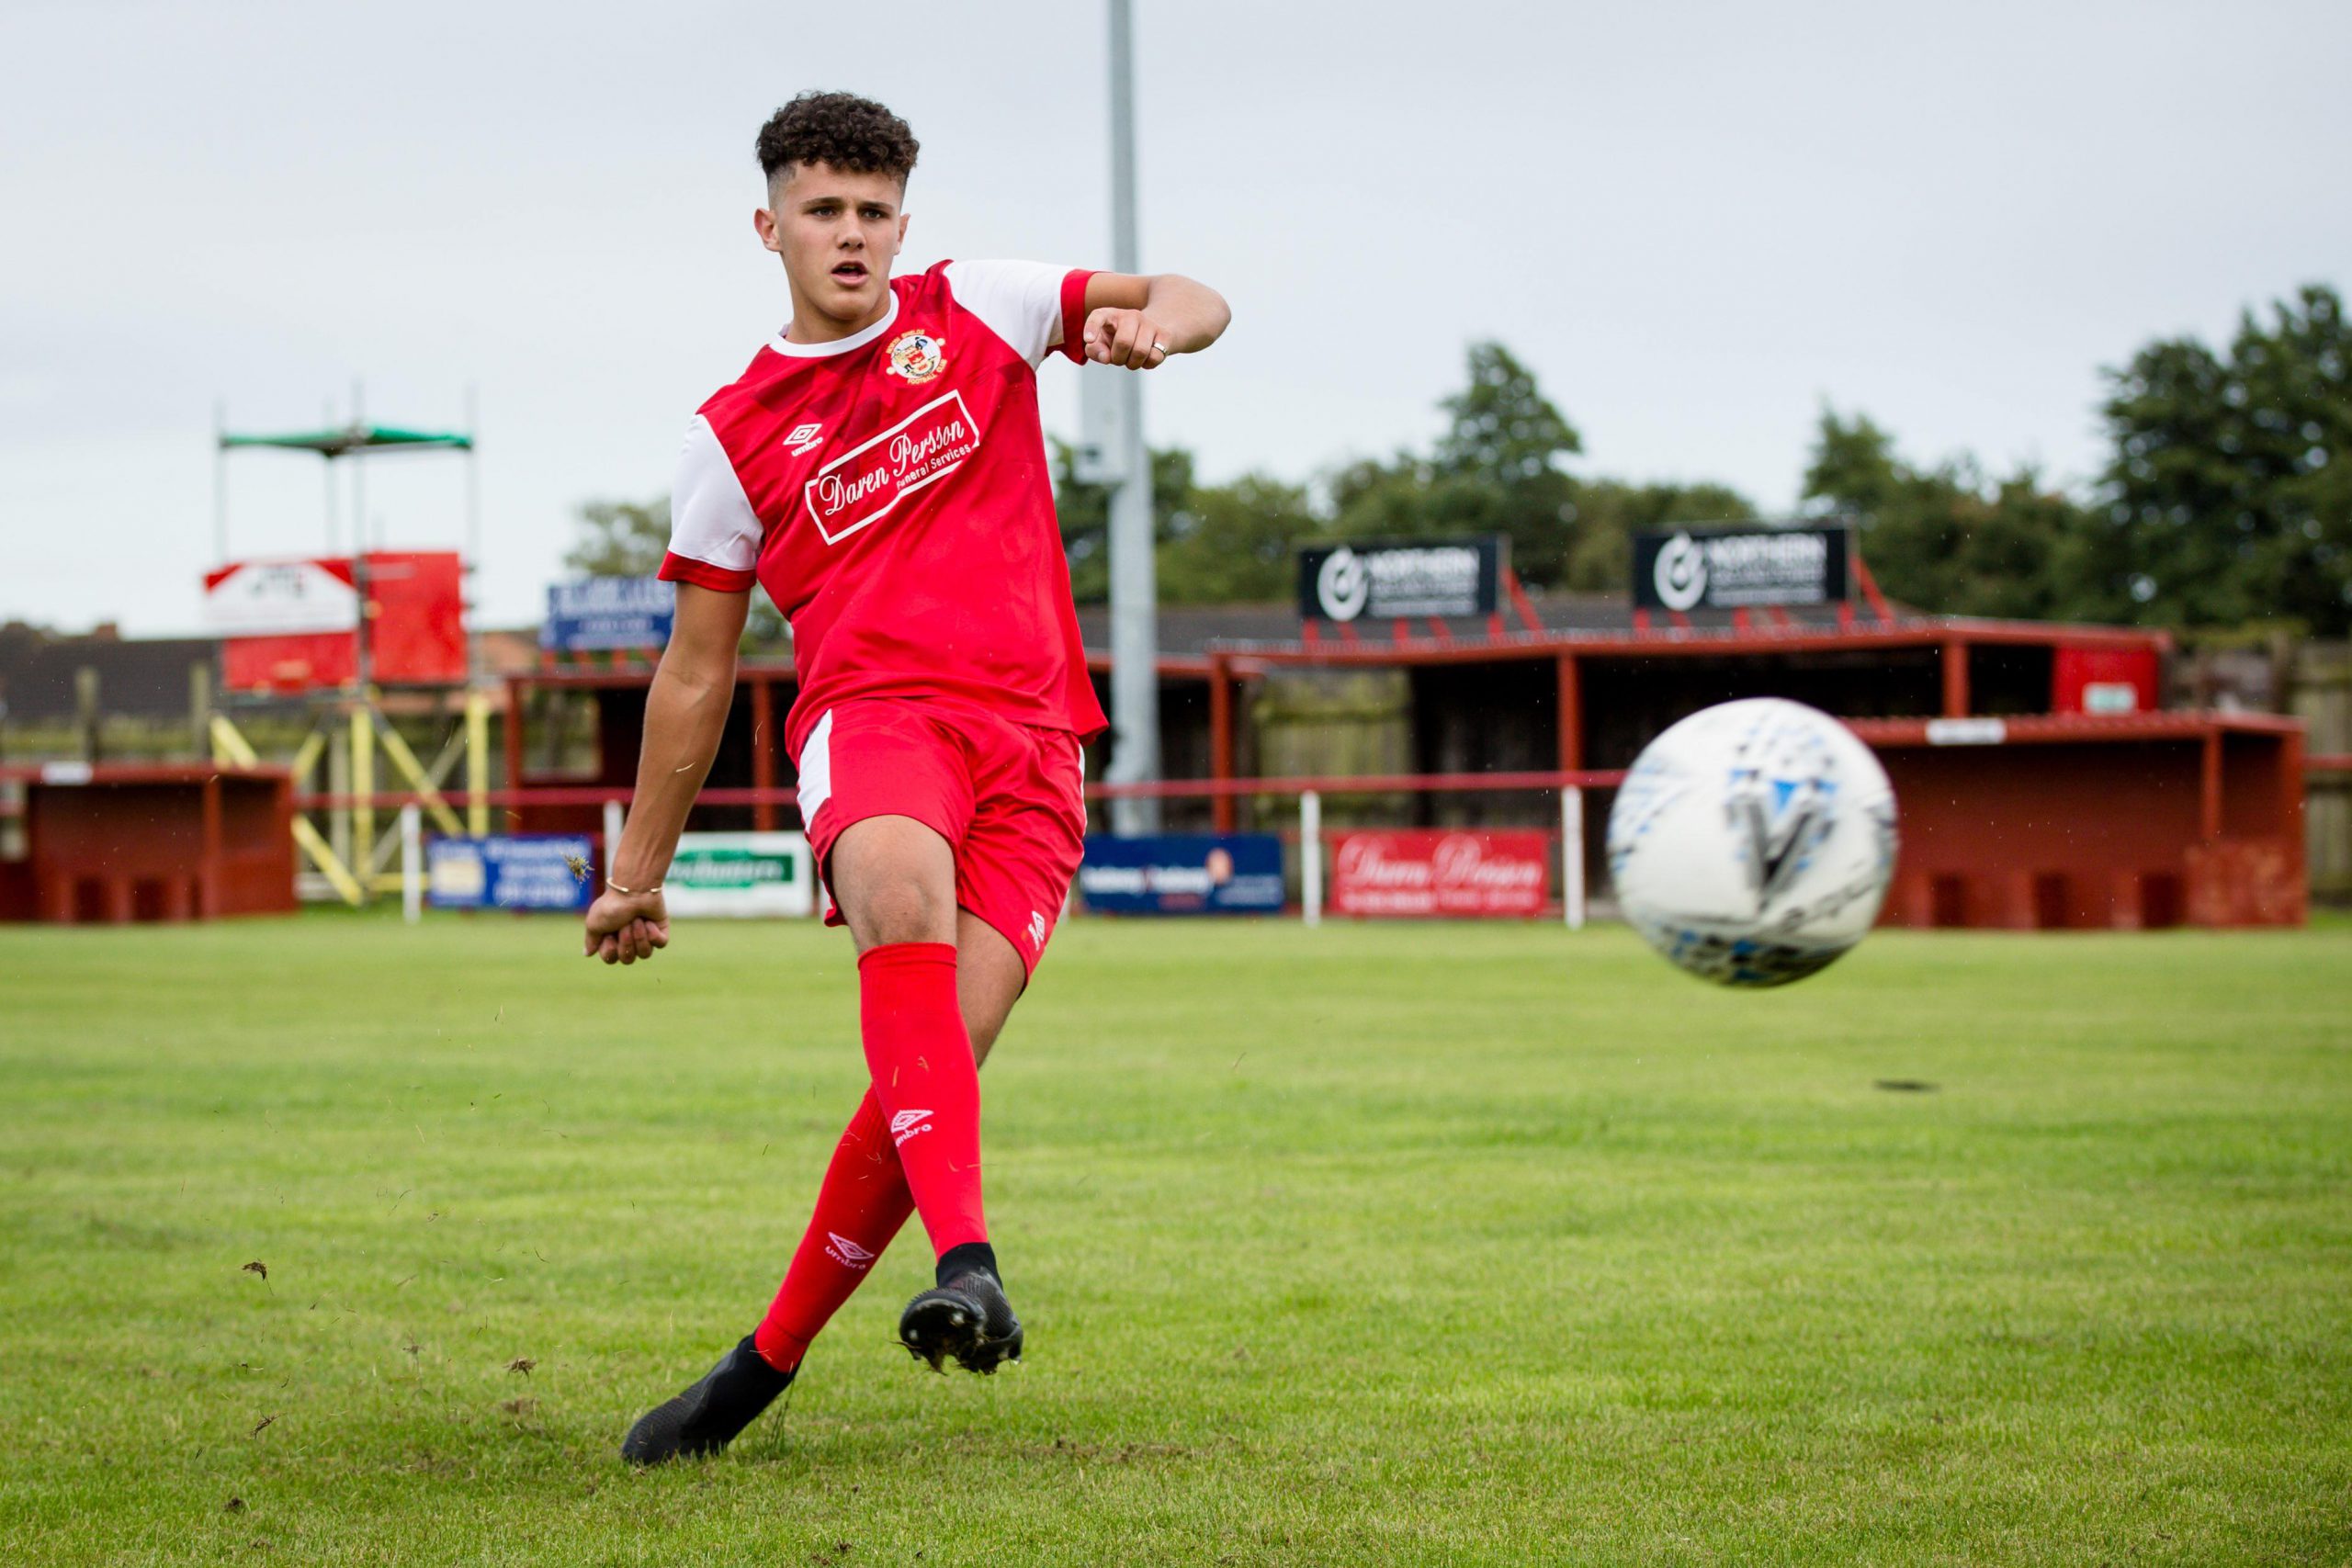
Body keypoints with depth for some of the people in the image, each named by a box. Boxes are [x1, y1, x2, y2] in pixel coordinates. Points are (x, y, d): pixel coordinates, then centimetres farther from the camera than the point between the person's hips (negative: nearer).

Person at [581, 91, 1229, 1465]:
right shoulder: (736, 435, 14)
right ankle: (967, 1259, -49)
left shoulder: (975, 308, 15)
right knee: (904, 896, -37)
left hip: (1030, 741, 1)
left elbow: (1199, 304, 15)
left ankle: (768, 1365, 3)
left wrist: (1152, 324, -10)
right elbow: (698, 669, 20)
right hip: (871, 714, -1)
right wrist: (641, 870, 23)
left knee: (935, 1062, -13)